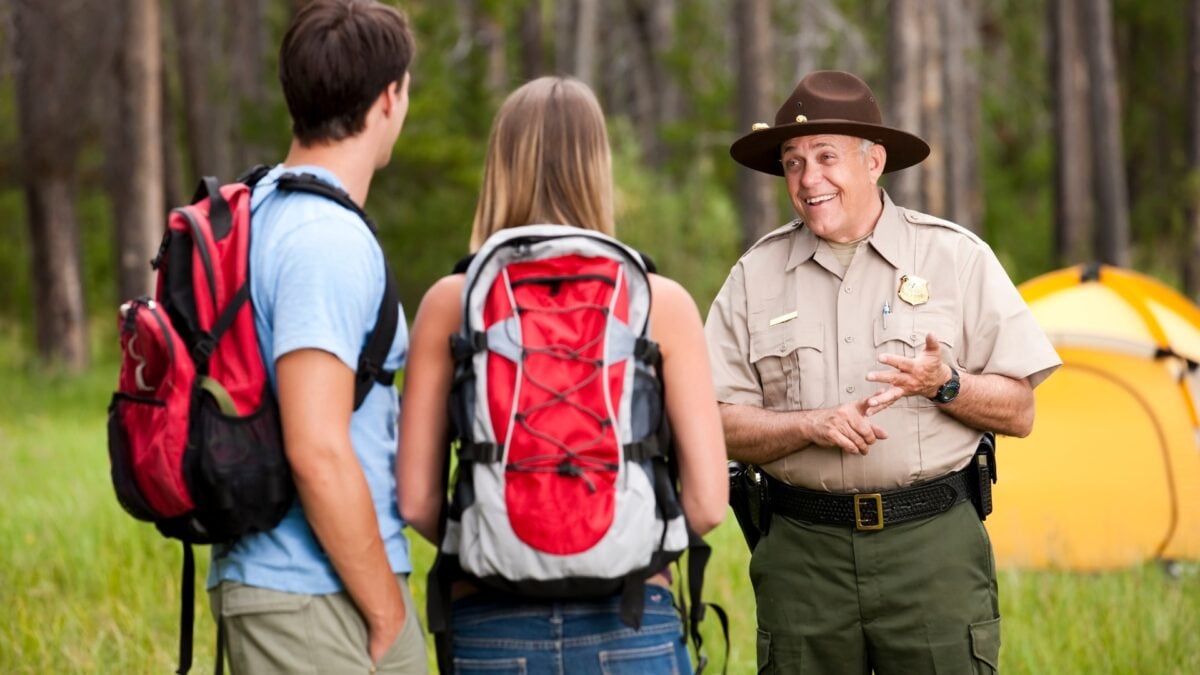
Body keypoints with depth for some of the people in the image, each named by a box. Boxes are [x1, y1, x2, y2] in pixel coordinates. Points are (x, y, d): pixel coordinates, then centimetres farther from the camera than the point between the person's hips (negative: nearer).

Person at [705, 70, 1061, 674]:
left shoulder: (956, 257, 4)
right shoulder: (755, 275, 8)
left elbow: (1018, 412, 4)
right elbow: (721, 424, 4)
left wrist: (944, 386, -14)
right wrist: (812, 425, -12)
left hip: (932, 543, -2)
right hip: (802, 550, 2)